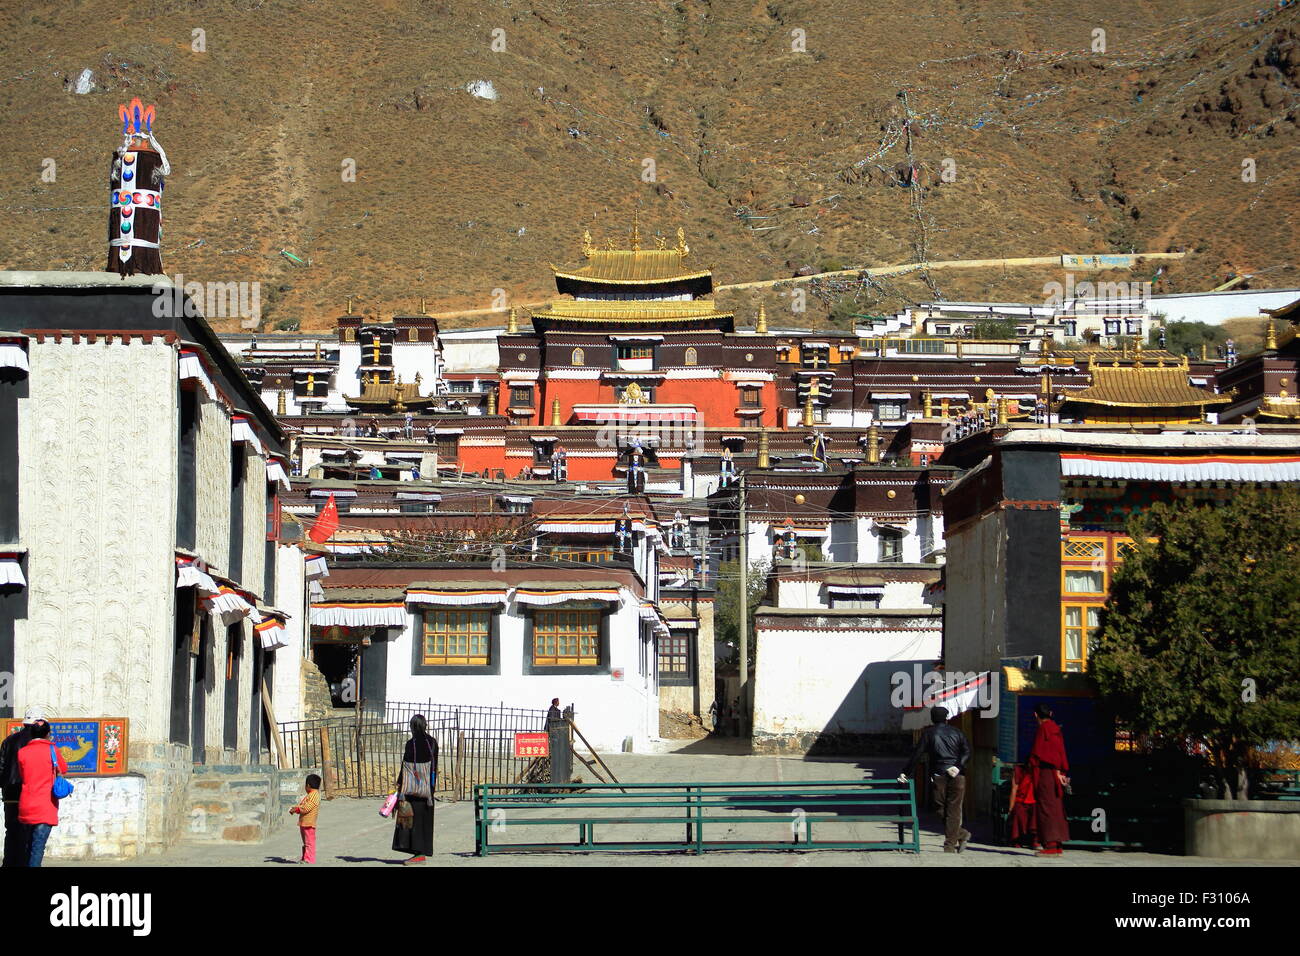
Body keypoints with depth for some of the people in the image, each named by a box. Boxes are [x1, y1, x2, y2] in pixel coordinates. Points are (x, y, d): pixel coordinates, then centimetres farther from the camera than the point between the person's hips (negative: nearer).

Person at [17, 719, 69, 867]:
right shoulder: (52, 749, -4)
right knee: (38, 847, -8)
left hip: (26, 806, 3)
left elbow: (23, 776, 12)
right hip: (45, 807, -3)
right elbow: (64, 769, 11)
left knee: (29, 846, 16)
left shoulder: (22, 752, 1)